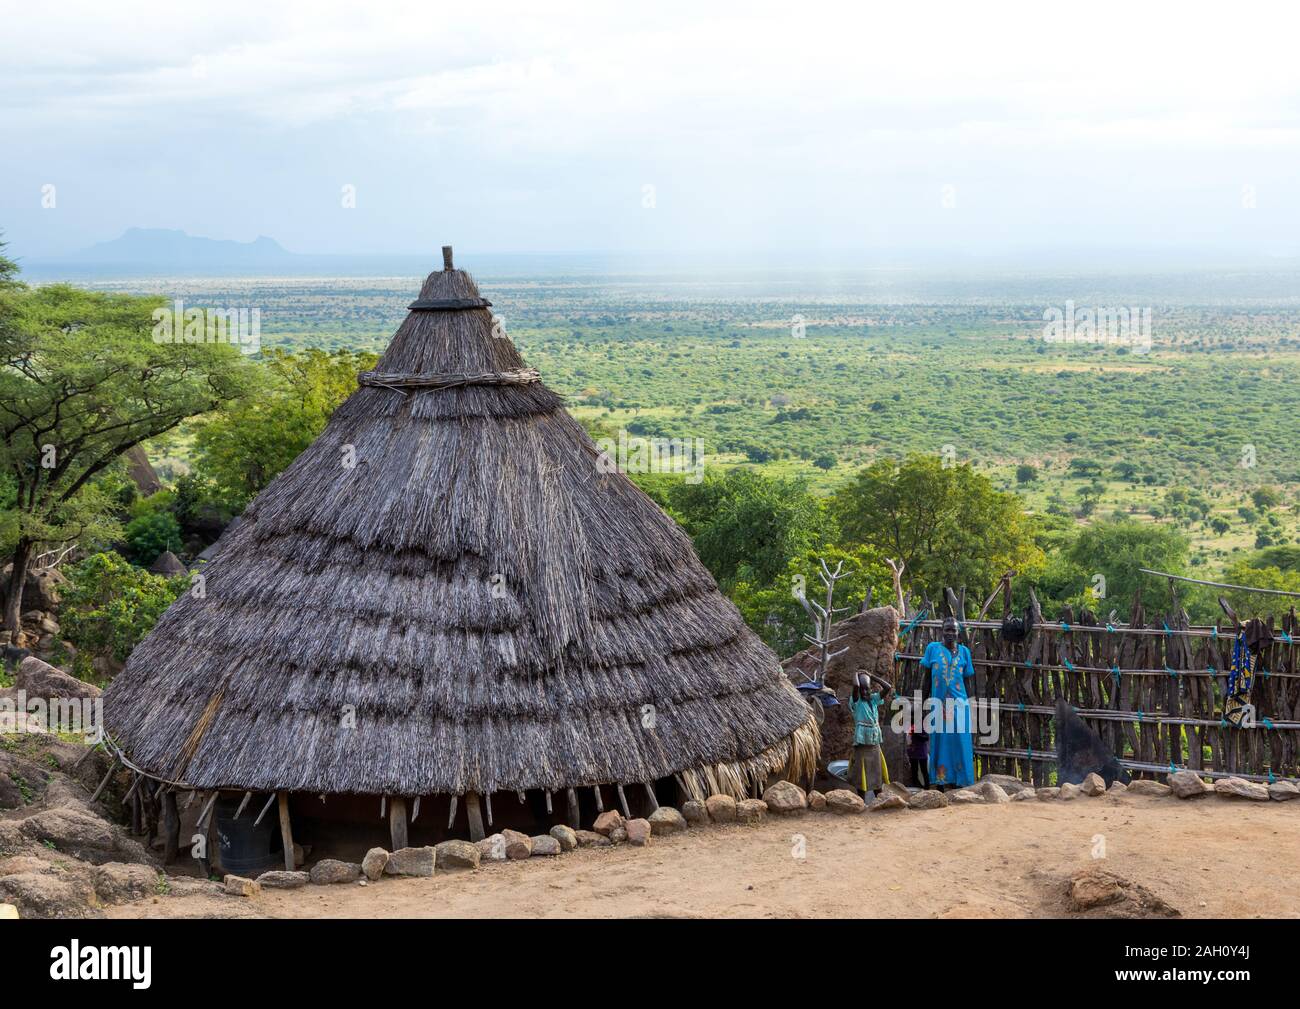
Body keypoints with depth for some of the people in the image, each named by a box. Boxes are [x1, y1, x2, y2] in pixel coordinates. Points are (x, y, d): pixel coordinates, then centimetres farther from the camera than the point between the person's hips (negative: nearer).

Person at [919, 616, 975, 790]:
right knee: (938, 745, 2)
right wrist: (924, 704, 2)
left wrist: (969, 705, 9)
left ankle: (959, 785, 1)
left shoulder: (964, 651, 8)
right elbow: (925, 677, 7)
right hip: (938, 705, -1)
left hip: (959, 704, 1)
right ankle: (939, 785, 7)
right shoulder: (932, 648, 5)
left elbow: (968, 681, 12)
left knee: (959, 745, -1)